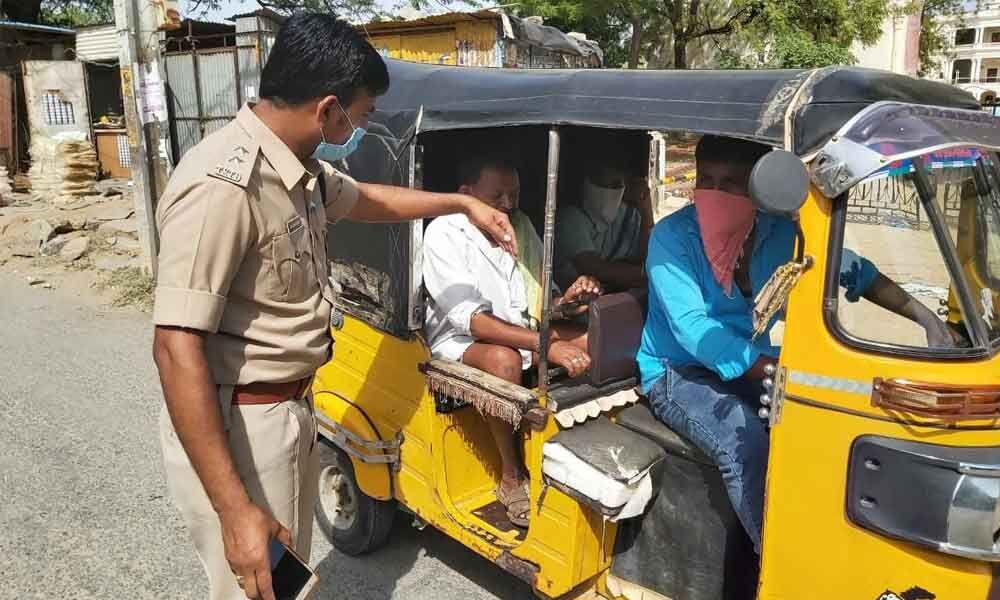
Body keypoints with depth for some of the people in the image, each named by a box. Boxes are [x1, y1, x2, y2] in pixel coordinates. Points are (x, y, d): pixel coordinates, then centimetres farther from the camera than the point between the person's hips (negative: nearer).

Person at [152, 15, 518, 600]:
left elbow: (366, 198, 26)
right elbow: (177, 349, -29)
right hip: (237, 425, -9)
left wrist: (464, 203, 29)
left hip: (292, 407, 9)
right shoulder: (223, 184, -26)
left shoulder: (300, 167, 4)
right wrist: (233, 508, -29)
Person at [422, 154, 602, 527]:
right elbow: (471, 319, -27)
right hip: (460, 339, -6)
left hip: (519, 329, 6)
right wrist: (547, 345, -36)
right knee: (503, 359, -38)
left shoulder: (521, 227, 2)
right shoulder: (443, 234, -17)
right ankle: (511, 478, -18)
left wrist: (567, 298, -22)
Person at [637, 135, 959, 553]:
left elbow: (854, 270, 9)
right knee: (745, 443, -32)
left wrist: (926, 318, -2)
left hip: (751, 367, 5)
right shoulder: (671, 236, -19)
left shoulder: (779, 231, -4)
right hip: (678, 371, -5)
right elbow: (692, 327, -30)